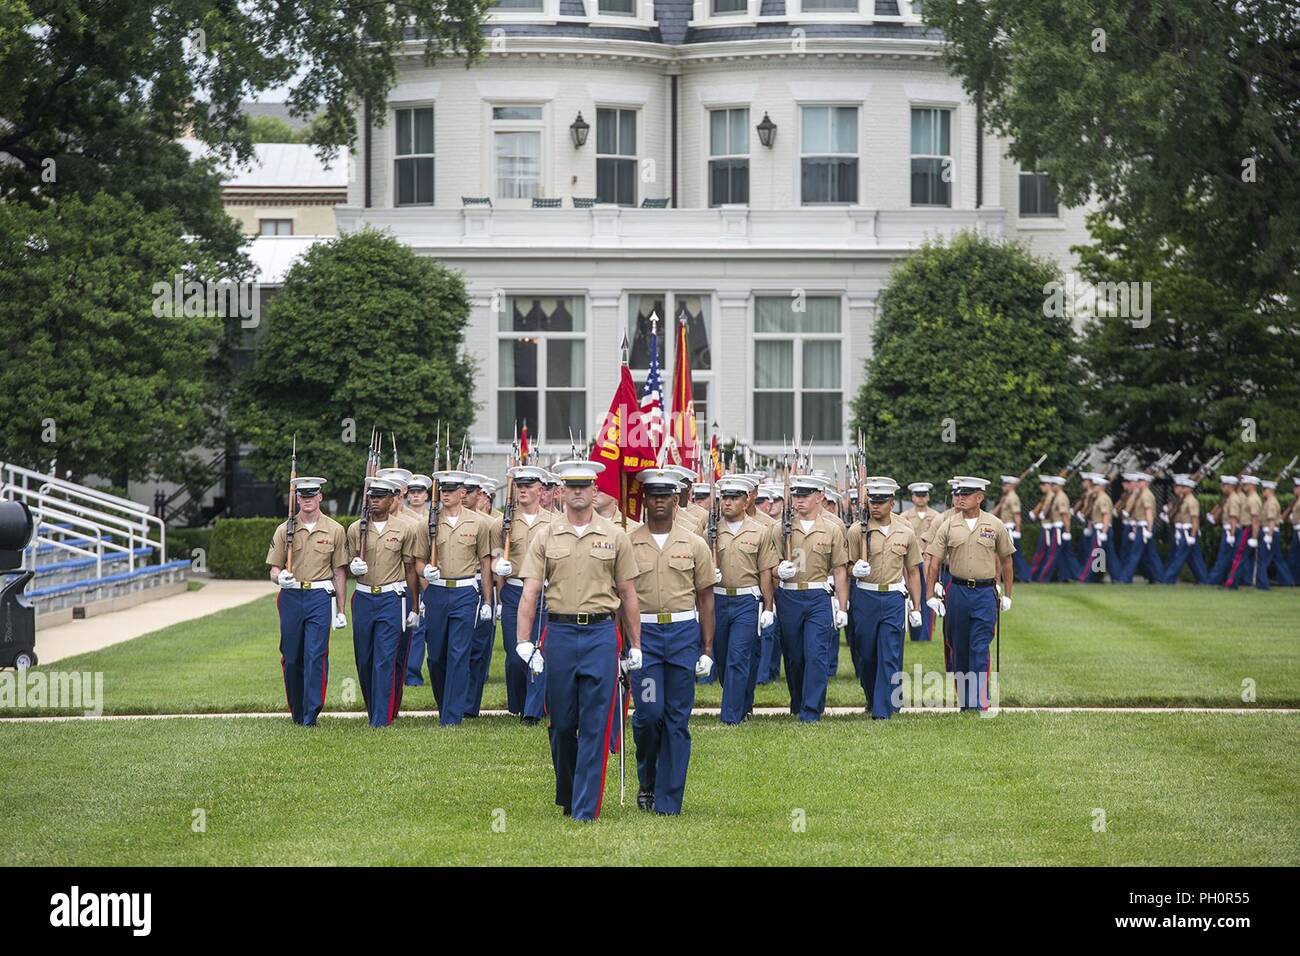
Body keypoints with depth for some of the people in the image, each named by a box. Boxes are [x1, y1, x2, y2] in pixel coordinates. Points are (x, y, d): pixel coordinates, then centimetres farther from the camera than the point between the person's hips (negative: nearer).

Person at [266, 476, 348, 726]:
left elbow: (339, 572, 6)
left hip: (320, 596, -2)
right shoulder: (285, 529, 6)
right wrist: (280, 577, -18)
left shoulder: (335, 530, 4)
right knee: (291, 658, 6)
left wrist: (341, 610, 4)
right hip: (291, 596, 2)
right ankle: (296, 711, 21)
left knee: (316, 656, -11)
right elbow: (274, 568, 7)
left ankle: (311, 714, -10)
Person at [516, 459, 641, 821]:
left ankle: (586, 810, -4)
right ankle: (566, 797, 28)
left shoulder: (614, 537, 4)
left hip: (600, 635, -1)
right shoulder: (545, 537, 4)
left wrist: (635, 645, 6)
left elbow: (628, 595, 8)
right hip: (559, 634, 1)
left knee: (595, 727, -5)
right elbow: (530, 592, 0)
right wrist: (523, 642, -10)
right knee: (561, 725, 8)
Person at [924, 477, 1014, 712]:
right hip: (957, 591, 2)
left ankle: (980, 704, -9)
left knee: (980, 649, -8)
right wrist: (931, 596, -3)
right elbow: (933, 562, 3)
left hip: (985, 593, -2)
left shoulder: (995, 525, 2)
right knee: (958, 648, 8)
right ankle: (962, 700, 21)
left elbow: (1005, 561, 11)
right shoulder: (948, 526, 2)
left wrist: (1007, 595, 11)